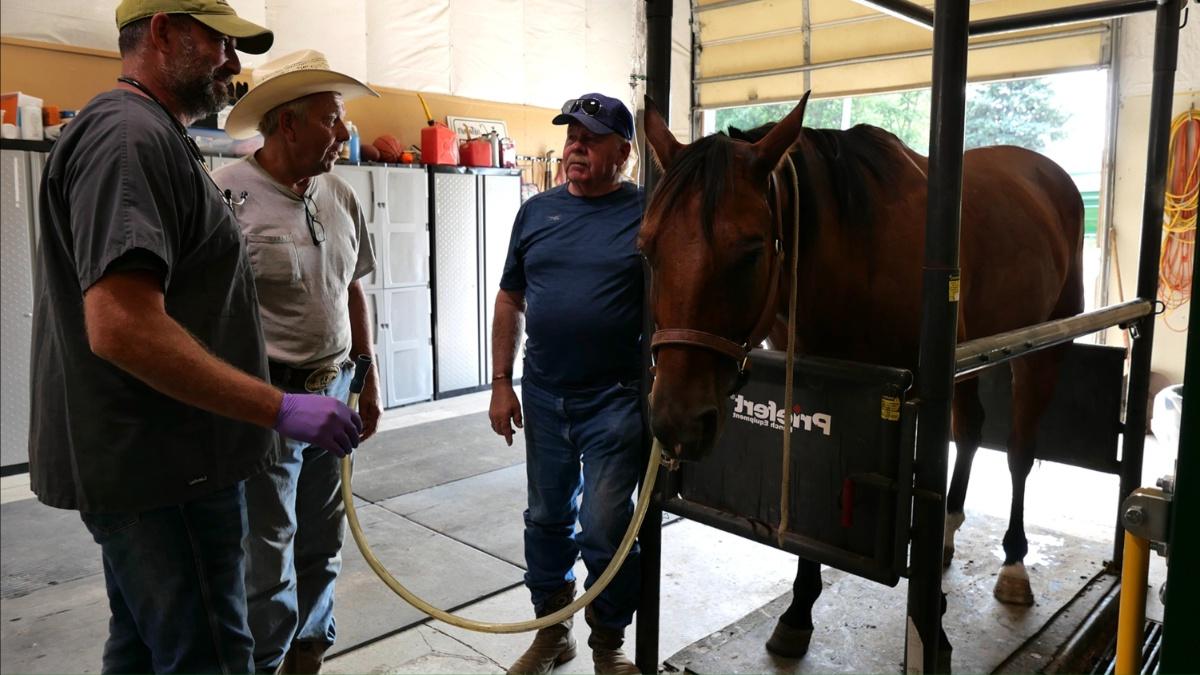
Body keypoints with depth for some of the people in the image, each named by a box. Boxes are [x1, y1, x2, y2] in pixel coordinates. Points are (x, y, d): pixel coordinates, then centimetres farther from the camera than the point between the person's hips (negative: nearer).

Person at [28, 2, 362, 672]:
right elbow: (122, 328, -28)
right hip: (162, 471, -11)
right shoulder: (130, 136, -17)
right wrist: (280, 408, -25)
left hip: (143, 462, 11)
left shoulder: (155, 137, 17)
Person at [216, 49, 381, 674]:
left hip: (333, 391, 6)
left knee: (322, 545, 17)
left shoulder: (341, 198, 8)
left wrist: (366, 378, 18)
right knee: (268, 560, 4)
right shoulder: (225, 195, -14)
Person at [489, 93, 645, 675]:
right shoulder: (537, 211, 6)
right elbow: (510, 301, 10)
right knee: (547, 518, 16)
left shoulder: (647, 214, -5)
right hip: (543, 394, 4)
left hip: (615, 397, -4)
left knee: (605, 528, 2)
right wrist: (501, 383, 5)